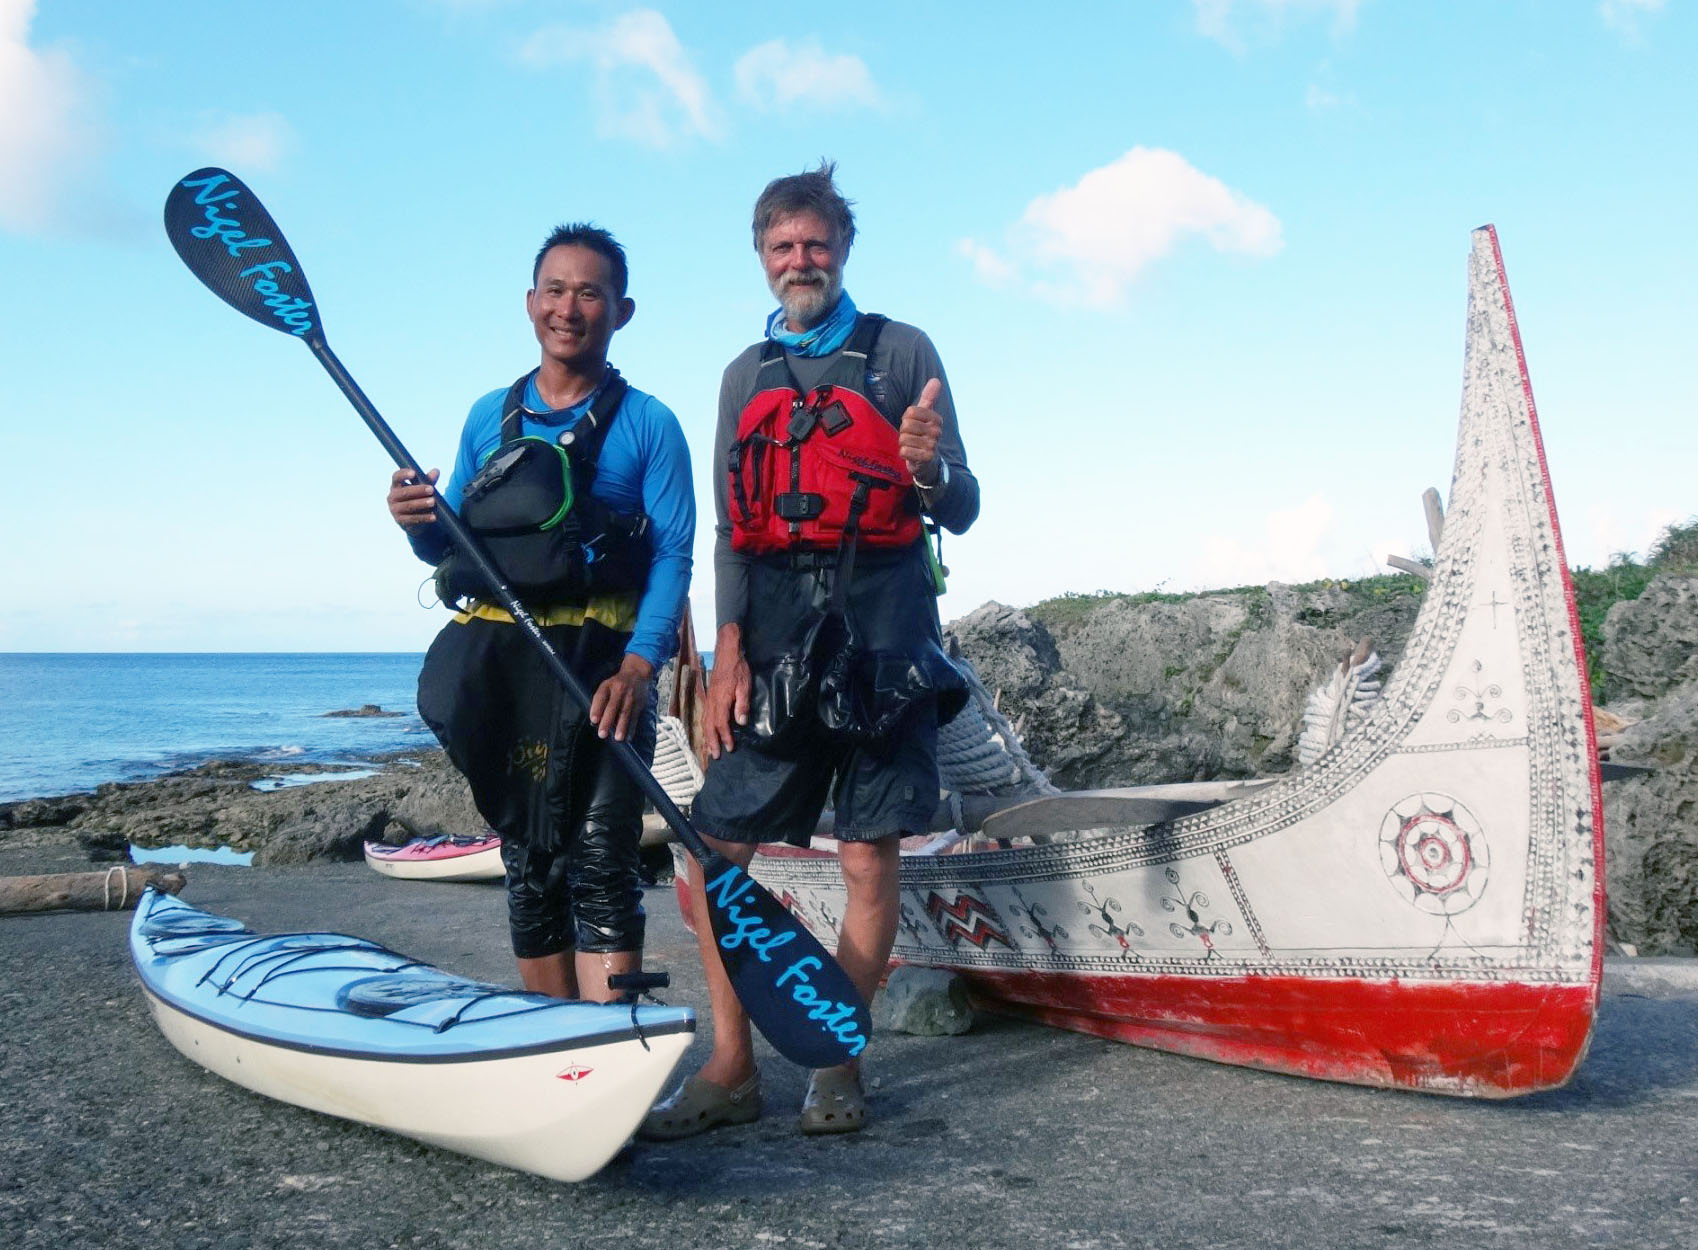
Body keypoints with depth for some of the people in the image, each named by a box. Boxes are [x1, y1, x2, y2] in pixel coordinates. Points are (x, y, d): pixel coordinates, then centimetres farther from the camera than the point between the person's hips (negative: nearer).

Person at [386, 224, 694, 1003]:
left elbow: (673, 557, -7)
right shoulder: (489, 416, 15)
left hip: (602, 666, -4)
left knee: (598, 864, -12)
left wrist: (637, 666, -21)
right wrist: (420, 524, -7)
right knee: (529, 865, 10)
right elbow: (451, 550, 17)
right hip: (497, 663, 5)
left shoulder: (647, 425, 2)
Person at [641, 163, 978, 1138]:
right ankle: (732, 1068, 7)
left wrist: (932, 472, -21)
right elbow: (732, 529, 14)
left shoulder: (901, 353, 7)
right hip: (776, 626, 3)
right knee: (720, 841, -3)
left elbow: (960, 512, 3)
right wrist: (730, 650, 1)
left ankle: (840, 1063, 12)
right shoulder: (747, 376, 18)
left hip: (881, 619, -3)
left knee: (870, 854, -1)